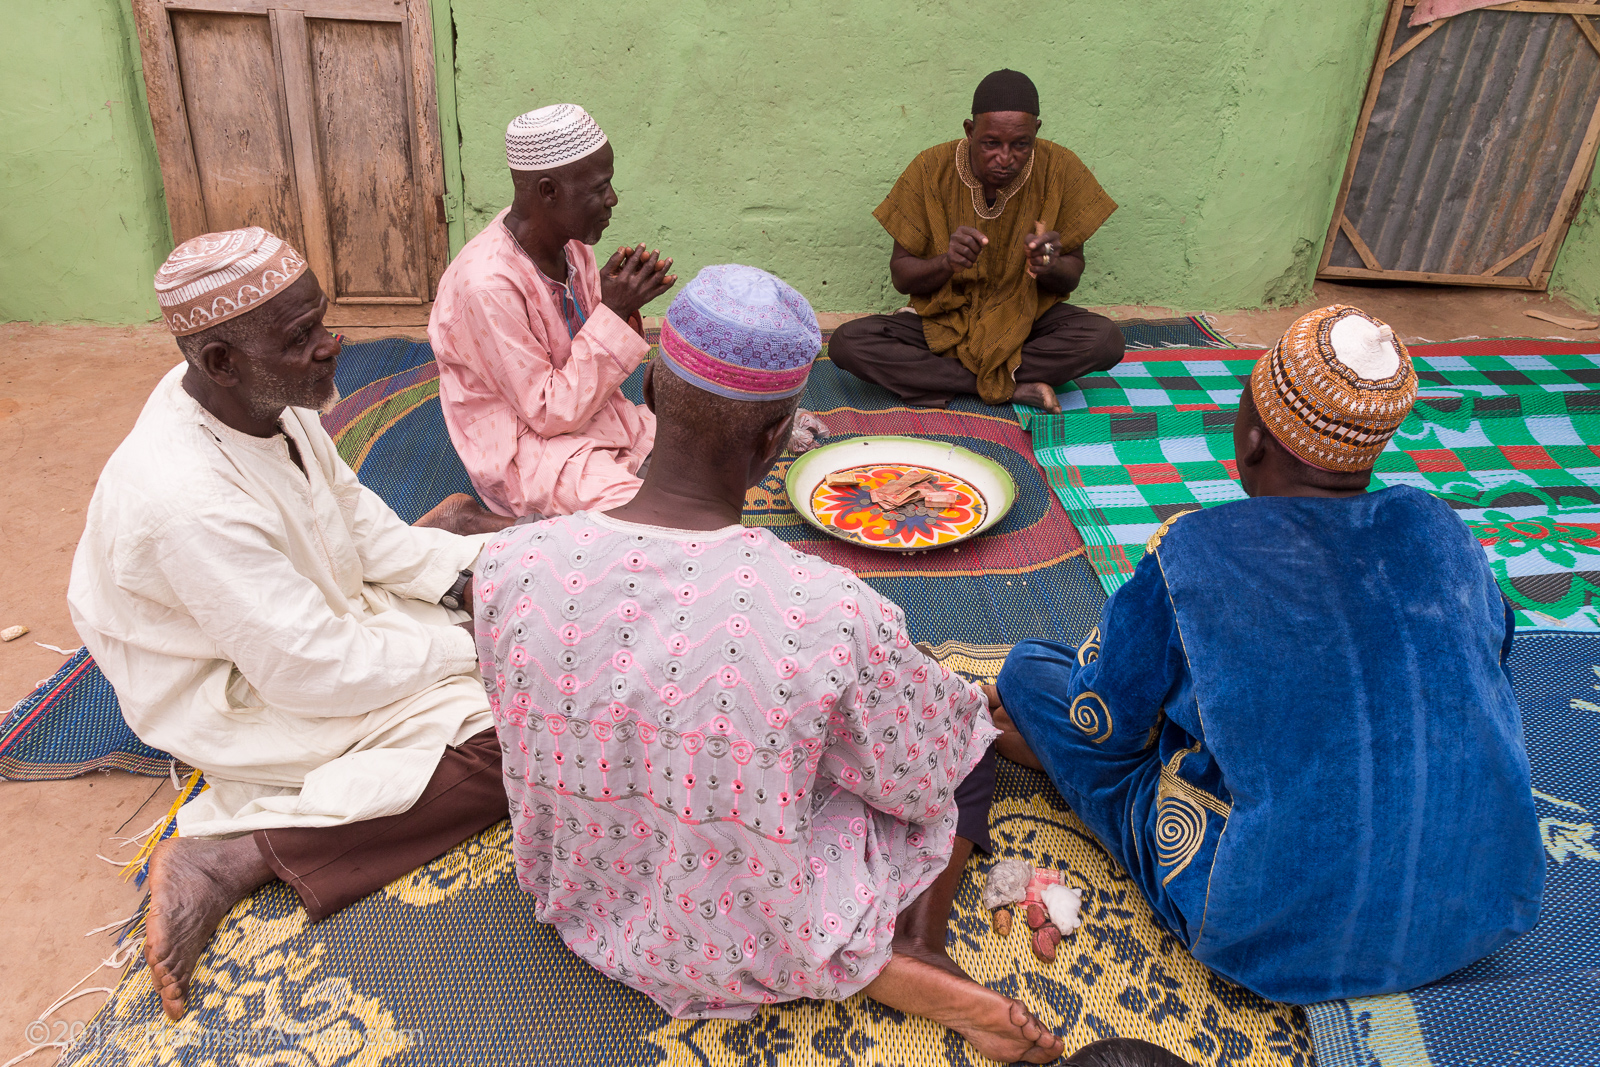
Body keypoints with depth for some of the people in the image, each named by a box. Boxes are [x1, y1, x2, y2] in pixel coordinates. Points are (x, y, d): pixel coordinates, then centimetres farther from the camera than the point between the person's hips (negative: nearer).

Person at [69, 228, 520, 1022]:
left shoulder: (258, 396, -11)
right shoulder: (187, 501, -36)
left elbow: (353, 513, 5)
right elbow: (313, 672, -30)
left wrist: (459, 570, -7)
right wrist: (463, 647, -20)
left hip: (326, 606, 9)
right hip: (245, 696, -8)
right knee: (503, 744, -24)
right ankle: (229, 856, -17)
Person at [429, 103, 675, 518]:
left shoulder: (567, 239, -4)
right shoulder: (488, 285, -27)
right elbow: (549, 413, -23)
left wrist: (610, 295, -12)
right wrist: (613, 315, -26)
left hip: (587, 412, 8)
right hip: (521, 449, -8)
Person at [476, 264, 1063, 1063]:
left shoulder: (511, 565, -22)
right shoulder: (829, 612, -33)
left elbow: (523, 731, -2)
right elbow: (924, 772, -13)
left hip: (577, 904, 4)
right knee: (965, 739, 17)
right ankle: (913, 954, 2)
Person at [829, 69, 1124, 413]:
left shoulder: (1061, 169, -10)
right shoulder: (930, 169, -11)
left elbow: (1071, 278, -3)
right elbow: (900, 275, -7)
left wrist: (1049, 267, -28)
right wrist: (946, 263, -30)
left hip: (1027, 320, 0)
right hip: (943, 320, 0)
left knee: (1106, 340, -30)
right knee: (846, 343, -26)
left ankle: (934, 379, -19)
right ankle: (1016, 387, -21)